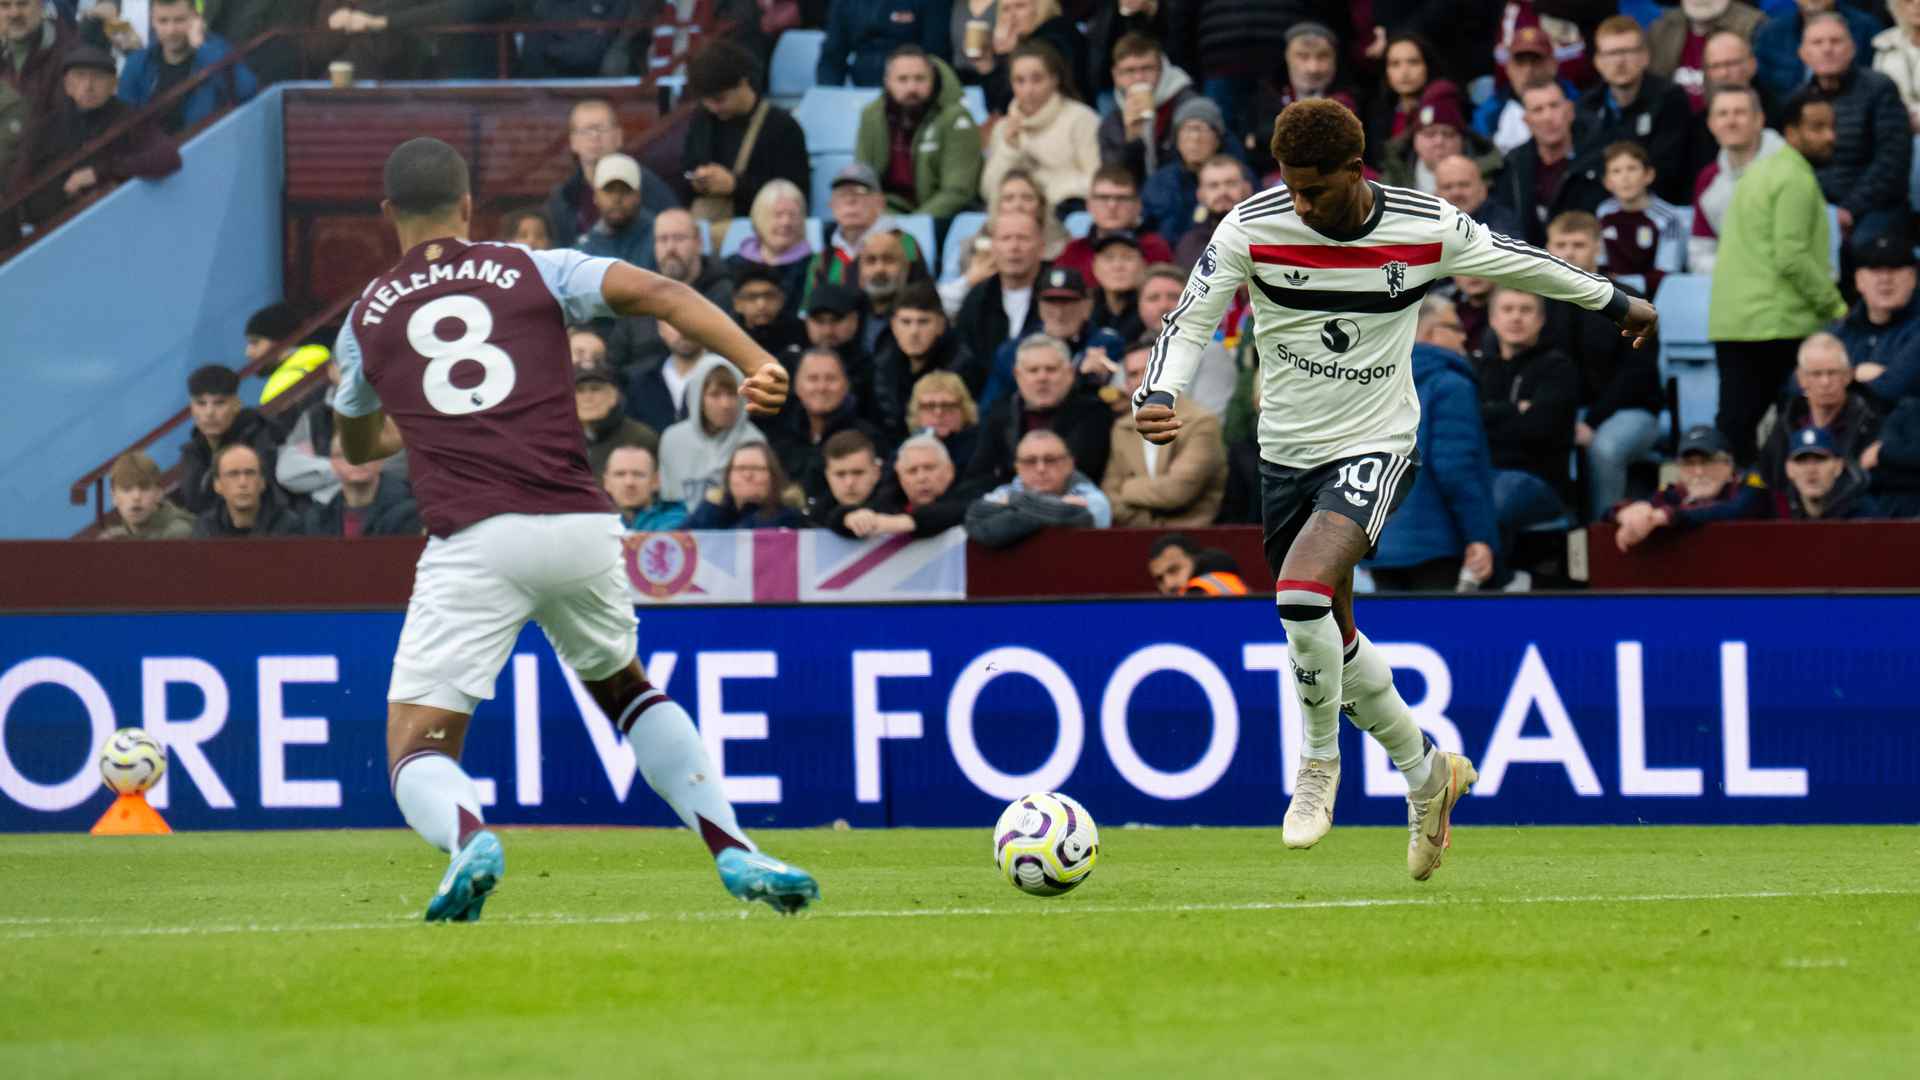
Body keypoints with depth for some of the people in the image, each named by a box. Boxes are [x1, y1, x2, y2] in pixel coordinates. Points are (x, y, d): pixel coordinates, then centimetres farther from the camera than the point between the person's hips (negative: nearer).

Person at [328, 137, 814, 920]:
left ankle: (467, 838, -34)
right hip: (580, 526, 2)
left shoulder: (367, 317, 18)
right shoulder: (535, 271, 15)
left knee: (418, 752, 2)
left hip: (472, 545, -2)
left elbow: (358, 445, 36)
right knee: (622, 686, 30)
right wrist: (758, 365, -11)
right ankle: (734, 850, 15)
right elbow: (658, 293, -2)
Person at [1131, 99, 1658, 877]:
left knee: (1302, 590, -28)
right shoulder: (1253, 227, -12)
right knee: (1332, 639, 10)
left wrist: (1615, 301, 22)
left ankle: (1320, 762, -7)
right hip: (1286, 453, 3)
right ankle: (1425, 775, 32)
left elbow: (1516, 263, 6)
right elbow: (1191, 321, -9)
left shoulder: (1427, 230, -12)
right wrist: (1158, 395, -30)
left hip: (1375, 447, -3)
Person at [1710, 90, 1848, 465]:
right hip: (1778, 323, -9)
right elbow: (1792, 258, -19)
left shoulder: (1760, 170, 20)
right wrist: (1836, 307, -10)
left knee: (1735, 419, 5)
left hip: (1729, 321, 9)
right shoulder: (1797, 180, -11)